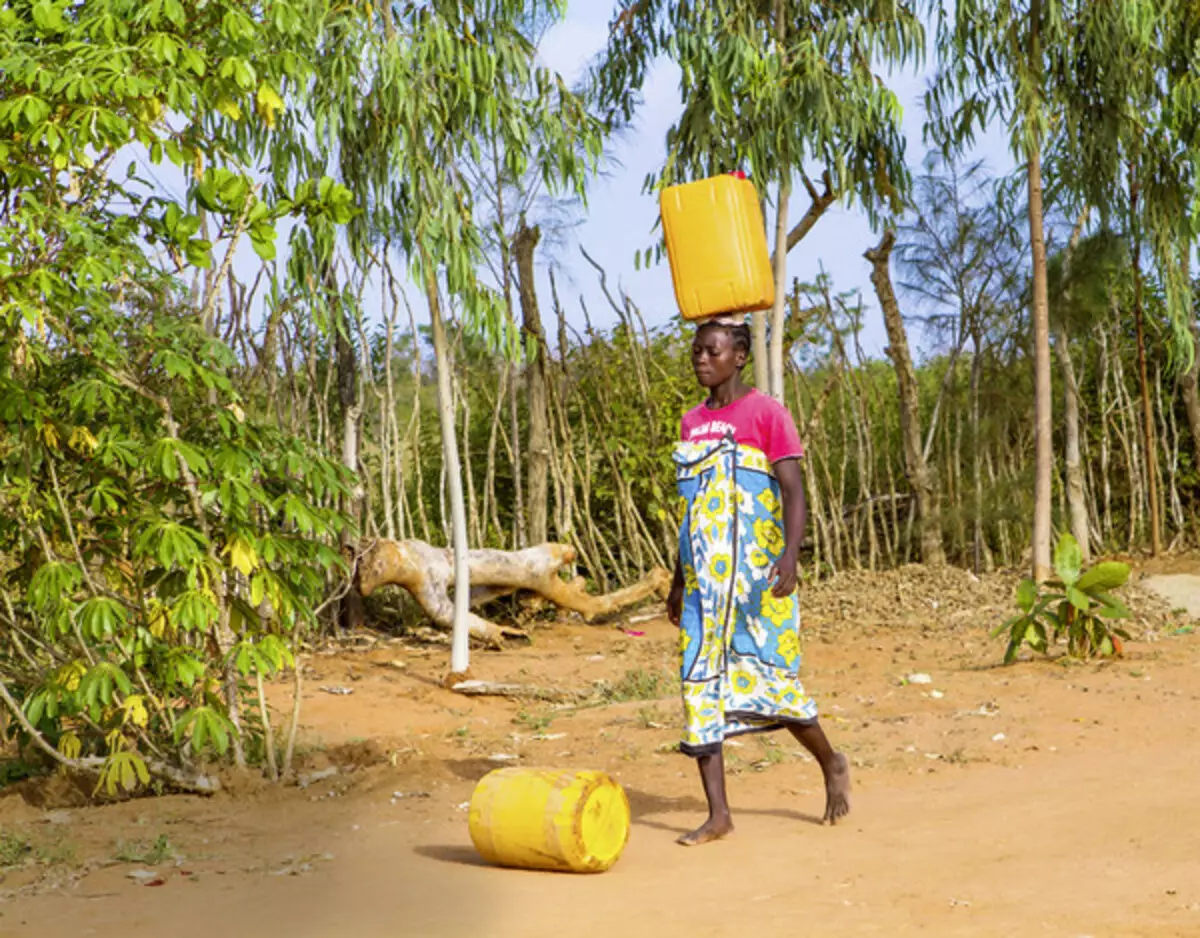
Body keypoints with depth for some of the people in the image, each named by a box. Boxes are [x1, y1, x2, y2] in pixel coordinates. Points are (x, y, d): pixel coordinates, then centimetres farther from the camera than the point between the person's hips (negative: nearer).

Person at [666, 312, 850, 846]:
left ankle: (832, 764, 26)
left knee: (767, 678, -2)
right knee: (700, 682, -1)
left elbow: (793, 492, -10)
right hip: (706, 577, 6)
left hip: (755, 576, -6)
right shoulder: (692, 423, 15)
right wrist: (679, 581, 19)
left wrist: (790, 557, -24)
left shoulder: (766, 414, -4)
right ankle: (718, 814, 3)